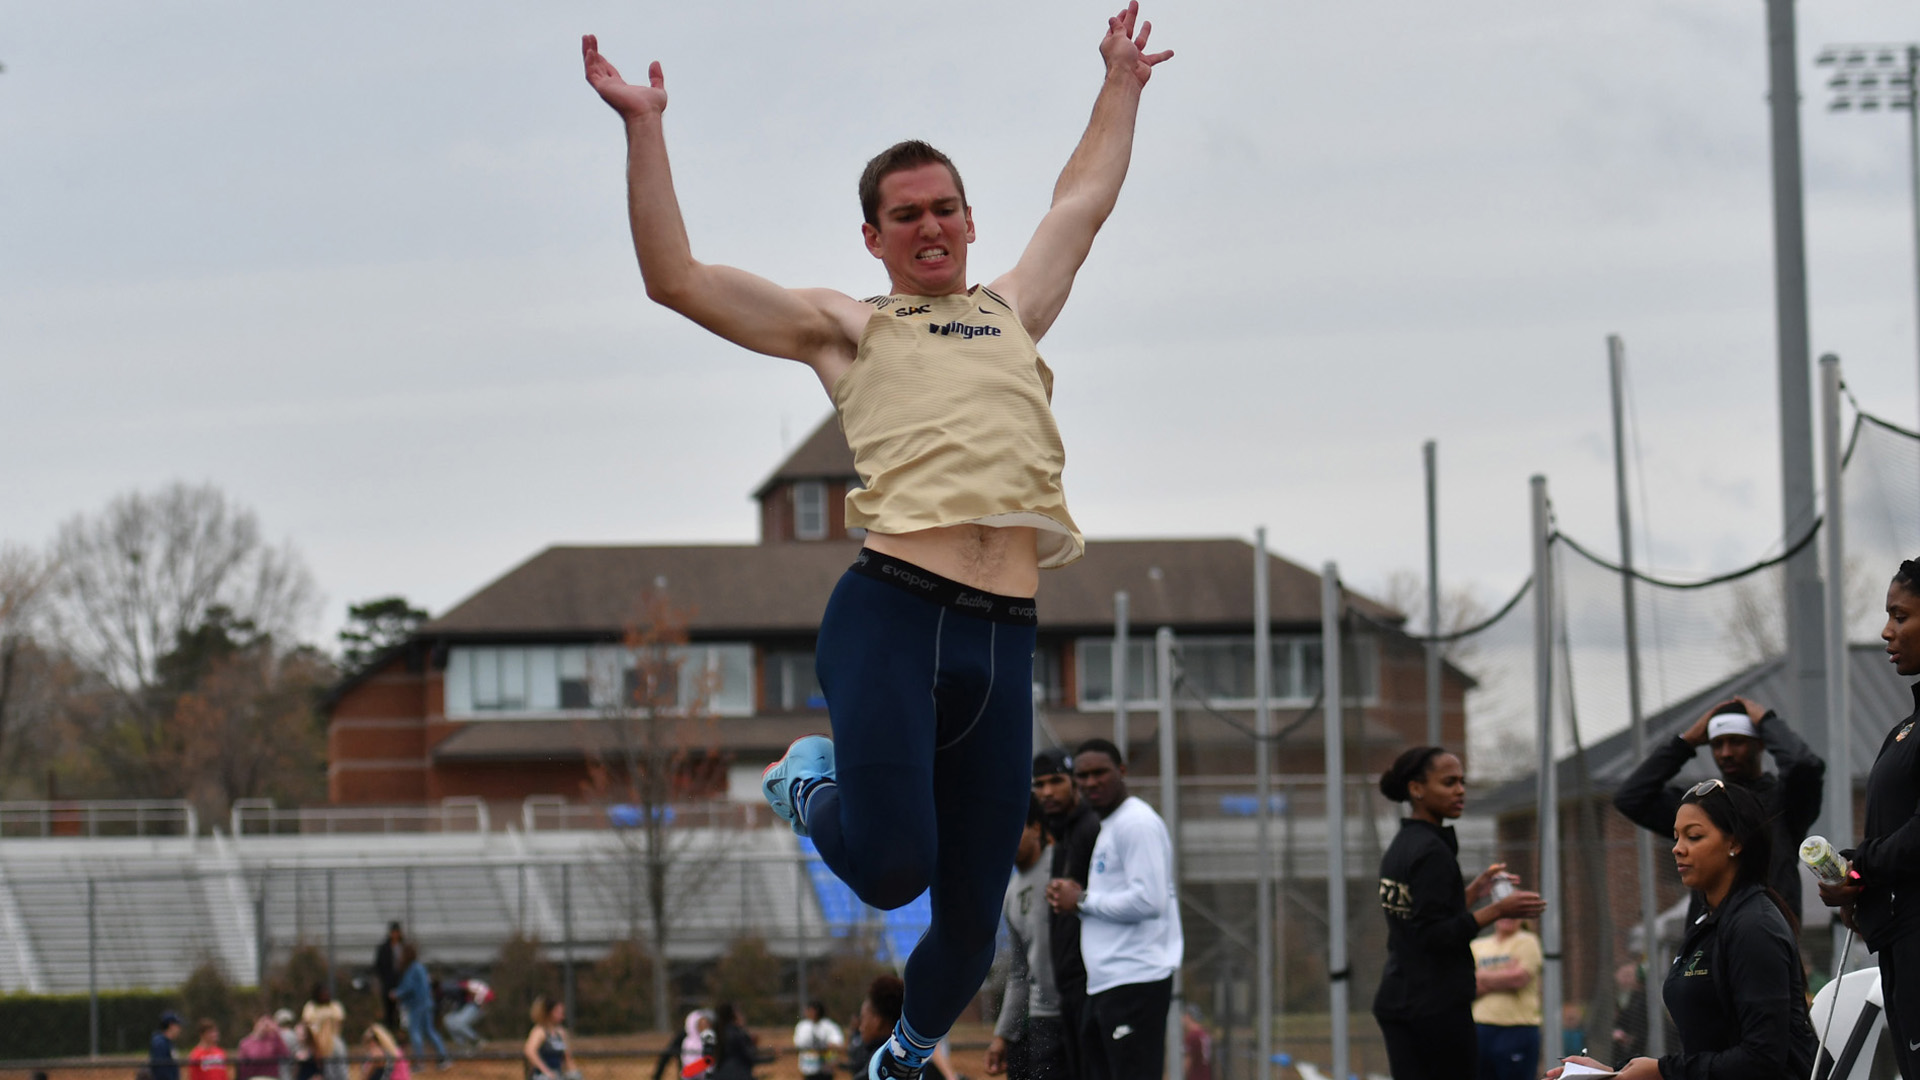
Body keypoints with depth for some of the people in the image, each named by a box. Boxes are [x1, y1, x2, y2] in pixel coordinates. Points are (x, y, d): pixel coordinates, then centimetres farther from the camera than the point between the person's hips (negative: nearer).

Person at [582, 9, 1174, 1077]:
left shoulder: (1012, 312, 28)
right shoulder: (846, 327, 16)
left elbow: (1086, 200, 42)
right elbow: (676, 278, 10)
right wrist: (646, 126, 7)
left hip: (1005, 636, 4)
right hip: (893, 612, -4)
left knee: (972, 918, 4)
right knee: (891, 864, -22)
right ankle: (812, 779, 14)